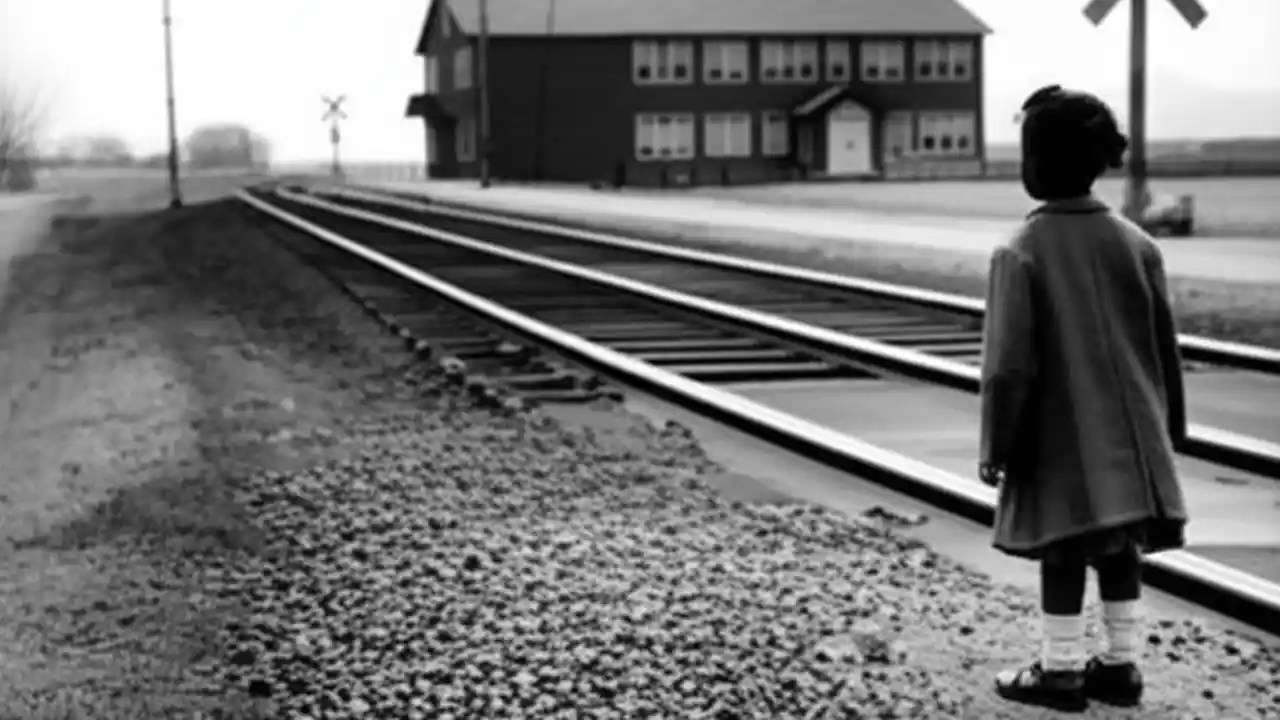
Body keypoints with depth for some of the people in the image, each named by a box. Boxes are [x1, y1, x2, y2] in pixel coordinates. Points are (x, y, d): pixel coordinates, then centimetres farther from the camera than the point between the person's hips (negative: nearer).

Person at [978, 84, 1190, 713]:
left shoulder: (1021, 254, -15)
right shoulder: (1136, 244, 0)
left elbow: (1009, 365, -15)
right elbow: (1165, 347, 6)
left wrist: (997, 447, -6)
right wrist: (1167, 428, 18)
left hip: (1060, 442, -5)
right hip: (1126, 436, 5)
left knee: (1063, 555, 5)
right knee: (1120, 549, 14)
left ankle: (1061, 671, 14)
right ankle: (1122, 665, 23)